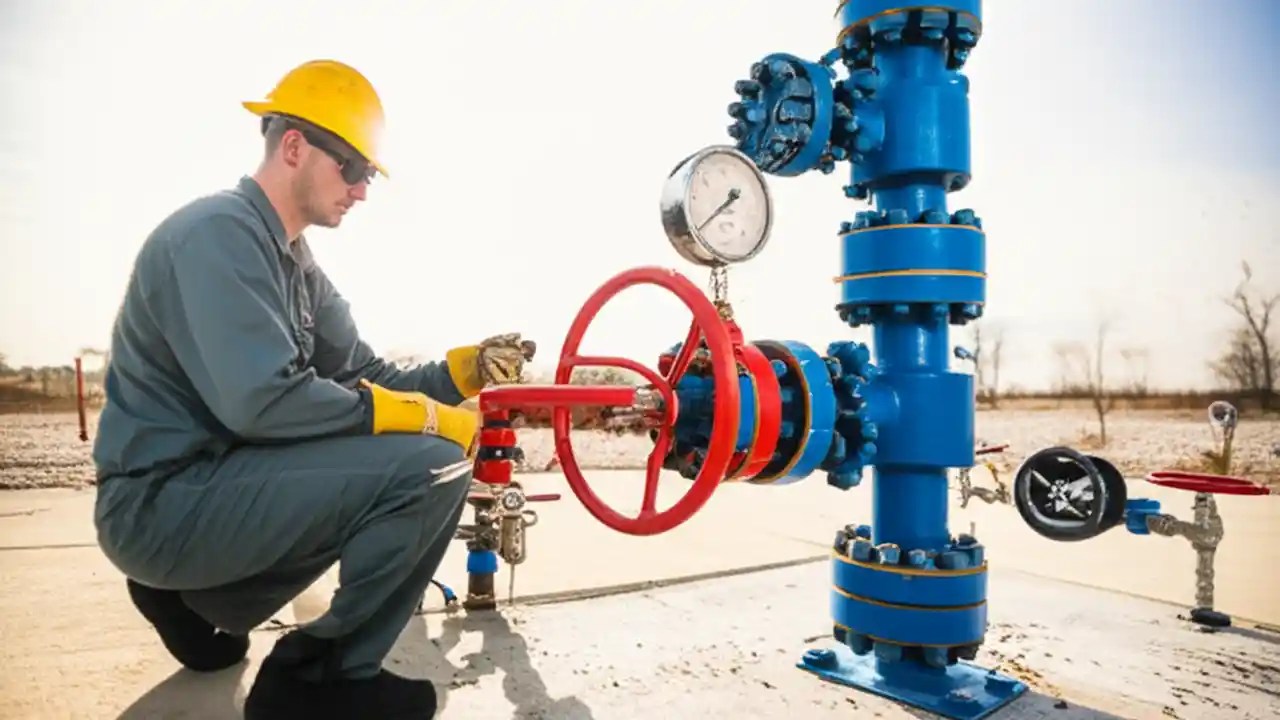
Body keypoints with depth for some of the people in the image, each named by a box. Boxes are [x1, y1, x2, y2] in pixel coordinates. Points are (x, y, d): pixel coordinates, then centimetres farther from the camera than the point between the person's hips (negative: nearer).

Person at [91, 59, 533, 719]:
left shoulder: (295, 264, 13)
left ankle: (196, 596, 17)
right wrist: (431, 417, -21)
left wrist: (465, 370, -6)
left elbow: (363, 378, 9)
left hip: (210, 480, 10)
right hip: (164, 501, -10)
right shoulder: (217, 232, -16)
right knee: (431, 466, -22)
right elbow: (263, 401, -28)